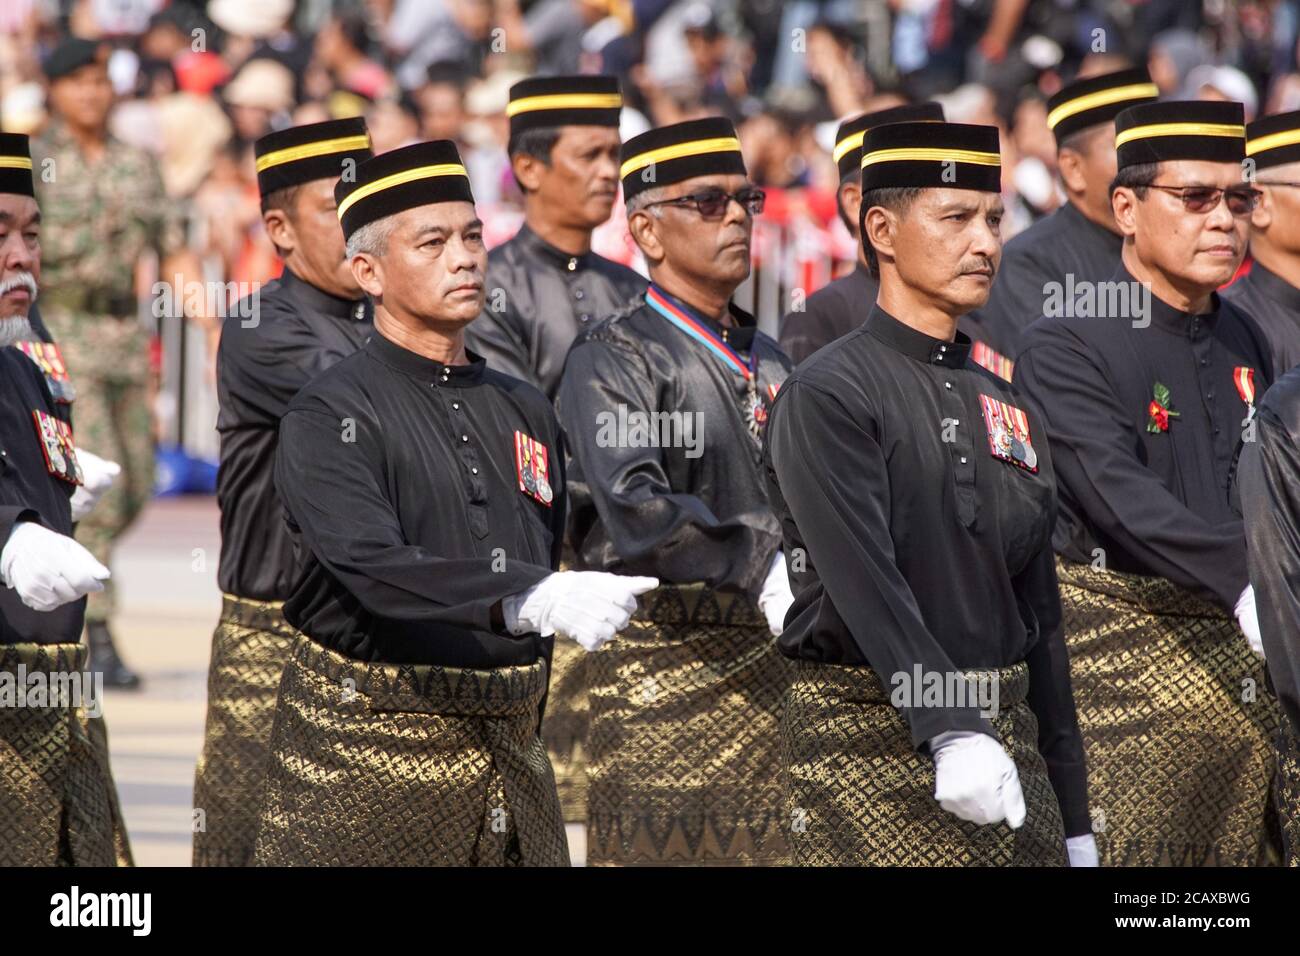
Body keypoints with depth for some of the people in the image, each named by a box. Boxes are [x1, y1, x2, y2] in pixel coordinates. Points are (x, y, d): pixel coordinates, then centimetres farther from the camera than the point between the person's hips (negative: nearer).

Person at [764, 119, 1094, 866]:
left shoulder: (1010, 411, 14)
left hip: (1008, 741, 6)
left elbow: (1042, 621, 16)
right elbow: (864, 579, -19)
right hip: (874, 745, -6)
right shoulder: (825, 398, -6)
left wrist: (1075, 823, 14)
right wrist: (951, 734, -31)